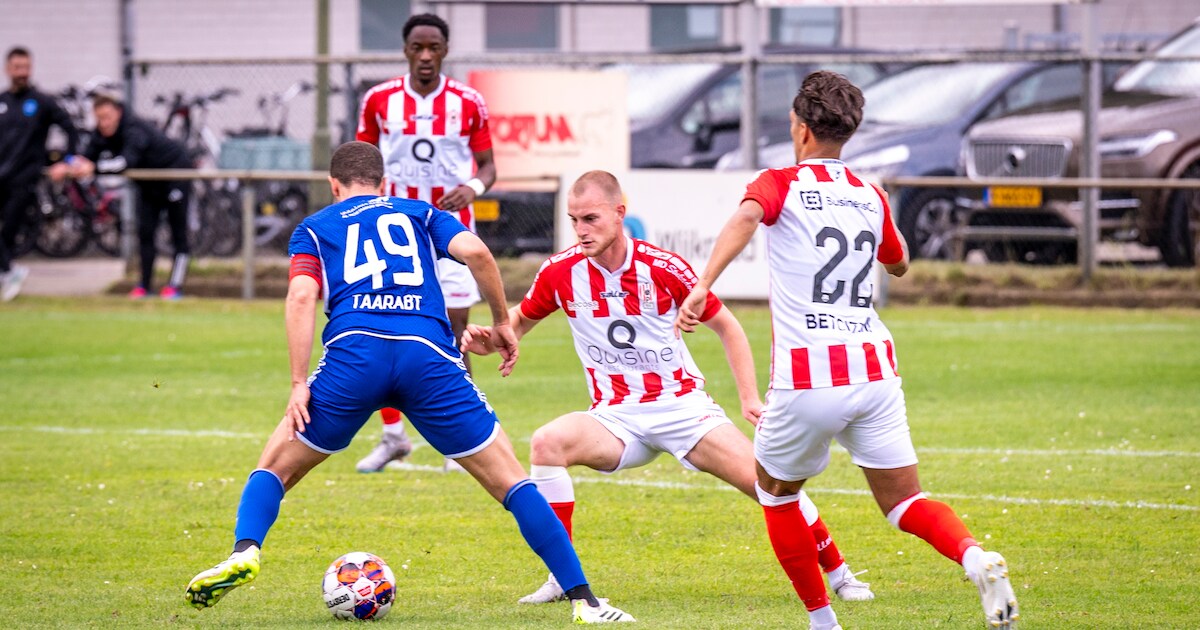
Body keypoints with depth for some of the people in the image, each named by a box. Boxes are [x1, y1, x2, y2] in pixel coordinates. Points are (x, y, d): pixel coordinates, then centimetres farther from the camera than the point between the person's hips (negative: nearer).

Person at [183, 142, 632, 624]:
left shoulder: (315, 228, 24)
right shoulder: (420, 214, 27)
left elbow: (301, 296, 6)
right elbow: (475, 252, 7)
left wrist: (299, 384, 2)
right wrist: (502, 322, 18)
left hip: (352, 353, 0)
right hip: (428, 354, 0)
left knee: (276, 466, 18)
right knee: (508, 480, 6)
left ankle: (244, 551, -9)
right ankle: (582, 599, -1)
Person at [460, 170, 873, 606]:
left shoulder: (663, 268, -12)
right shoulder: (561, 272, -7)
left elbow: (726, 325, 0)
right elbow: (521, 320, 12)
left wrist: (750, 399, -6)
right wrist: (488, 339, -11)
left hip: (682, 405, -1)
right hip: (616, 418, 1)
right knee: (547, 443, -28)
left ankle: (839, 574, 6)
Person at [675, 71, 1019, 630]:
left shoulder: (781, 185, 1)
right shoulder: (871, 197, 14)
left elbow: (745, 219, -23)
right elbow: (899, 264, 34)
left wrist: (702, 287, -34)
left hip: (807, 379, -4)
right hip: (874, 371, 4)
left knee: (776, 492, 21)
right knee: (904, 503, 6)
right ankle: (976, 558, -25)